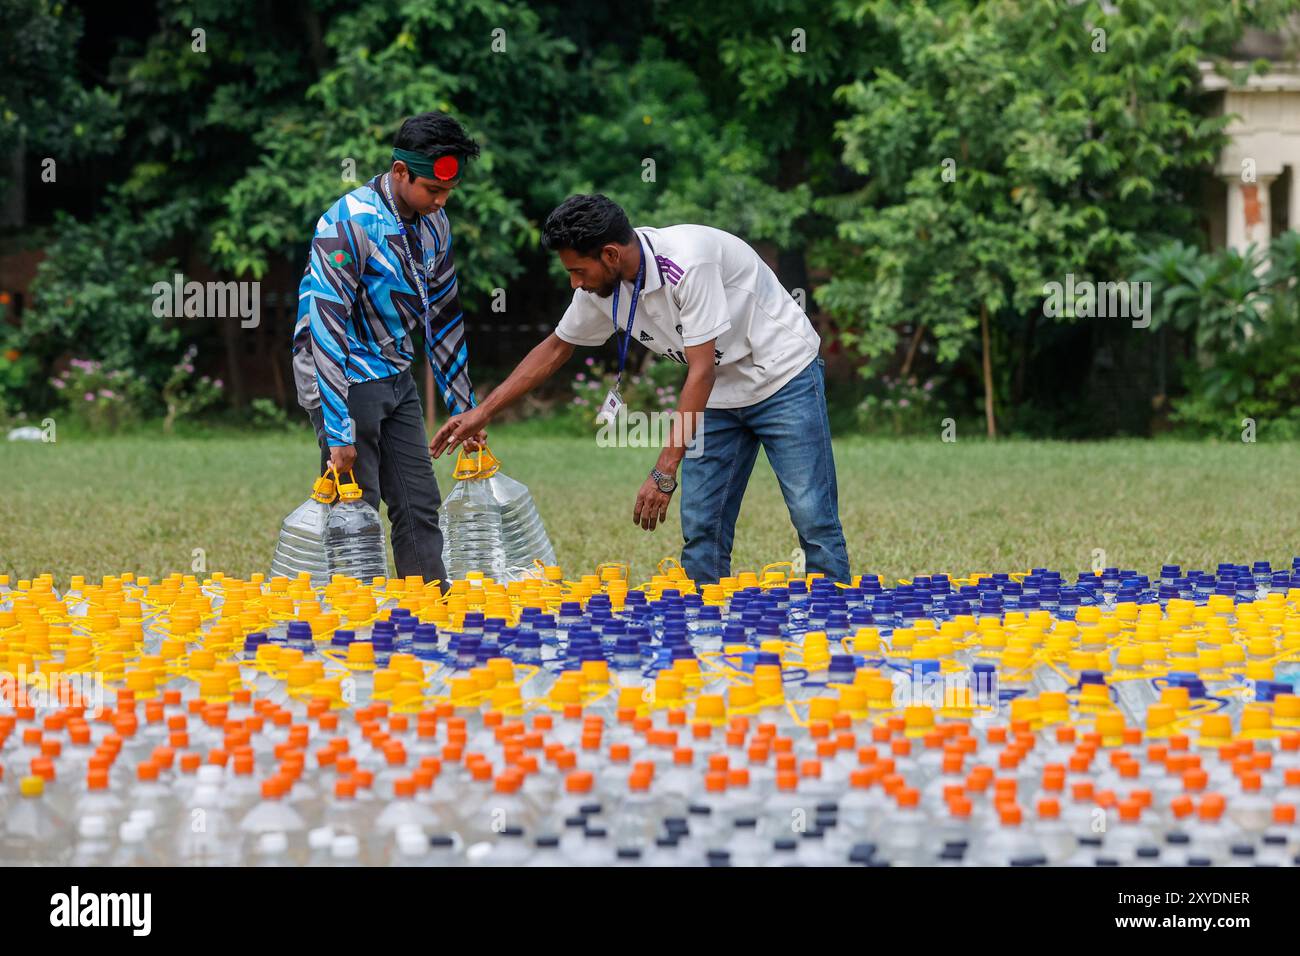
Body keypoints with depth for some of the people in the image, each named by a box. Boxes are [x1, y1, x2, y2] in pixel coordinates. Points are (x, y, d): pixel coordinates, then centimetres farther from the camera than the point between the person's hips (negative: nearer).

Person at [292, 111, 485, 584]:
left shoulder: (434, 224, 4)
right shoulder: (347, 224, -20)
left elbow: (444, 316, 15)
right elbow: (327, 326, -24)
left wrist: (466, 410, 14)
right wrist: (338, 431, -27)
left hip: (396, 377, 7)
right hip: (346, 380, -7)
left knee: (419, 506, 6)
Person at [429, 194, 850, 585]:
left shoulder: (687, 262, -31)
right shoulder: (603, 286, -7)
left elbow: (702, 372, -30)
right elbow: (556, 348, 11)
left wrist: (665, 472, -30)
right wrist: (482, 412, 8)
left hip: (783, 376, -7)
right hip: (720, 395, 7)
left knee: (812, 519, -11)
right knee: (701, 529, -1)